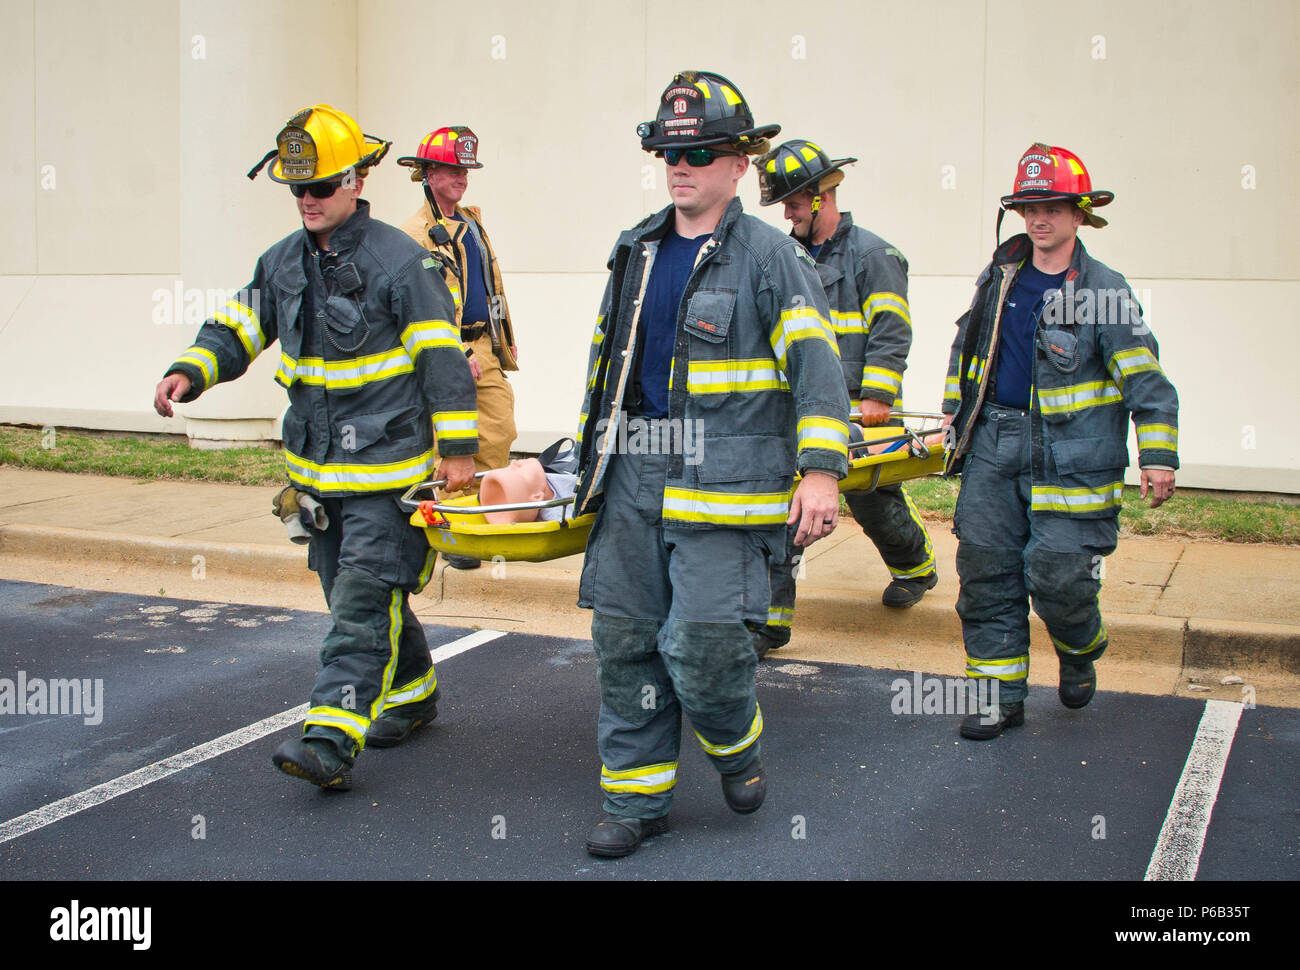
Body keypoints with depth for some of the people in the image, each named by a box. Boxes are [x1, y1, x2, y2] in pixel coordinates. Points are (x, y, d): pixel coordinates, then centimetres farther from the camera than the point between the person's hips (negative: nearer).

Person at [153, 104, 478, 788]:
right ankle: (413, 692, 35)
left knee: (363, 598, -10)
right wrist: (189, 371, -3)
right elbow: (236, 331, 17)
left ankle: (331, 739, -14)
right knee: (354, 591, 16)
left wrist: (456, 448, -12)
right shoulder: (281, 263, 9)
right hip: (317, 466, 7)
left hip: (388, 463, -7)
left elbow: (442, 357, -10)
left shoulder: (399, 261, -11)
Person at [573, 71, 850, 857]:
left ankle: (738, 745, 24)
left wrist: (821, 469, -20)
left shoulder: (771, 255, -5)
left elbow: (816, 363, -11)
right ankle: (638, 797, 21)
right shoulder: (637, 251, 14)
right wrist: (595, 452, 25)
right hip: (634, 483, 6)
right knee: (625, 639, 7)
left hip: (722, 490, -6)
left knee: (702, 643, -9)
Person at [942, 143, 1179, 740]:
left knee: (1058, 575, -6)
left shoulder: (1104, 290, -7)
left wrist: (1158, 456, -16)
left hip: (1070, 459, -5)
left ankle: (1079, 652, 29)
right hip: (994, 447, 5)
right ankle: (1000, 695, 17)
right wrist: (953, 411, 23)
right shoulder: (1000, 275, 8)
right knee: (985, 571, 4)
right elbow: (967, 344, 23)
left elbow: (1146, 378, -10)